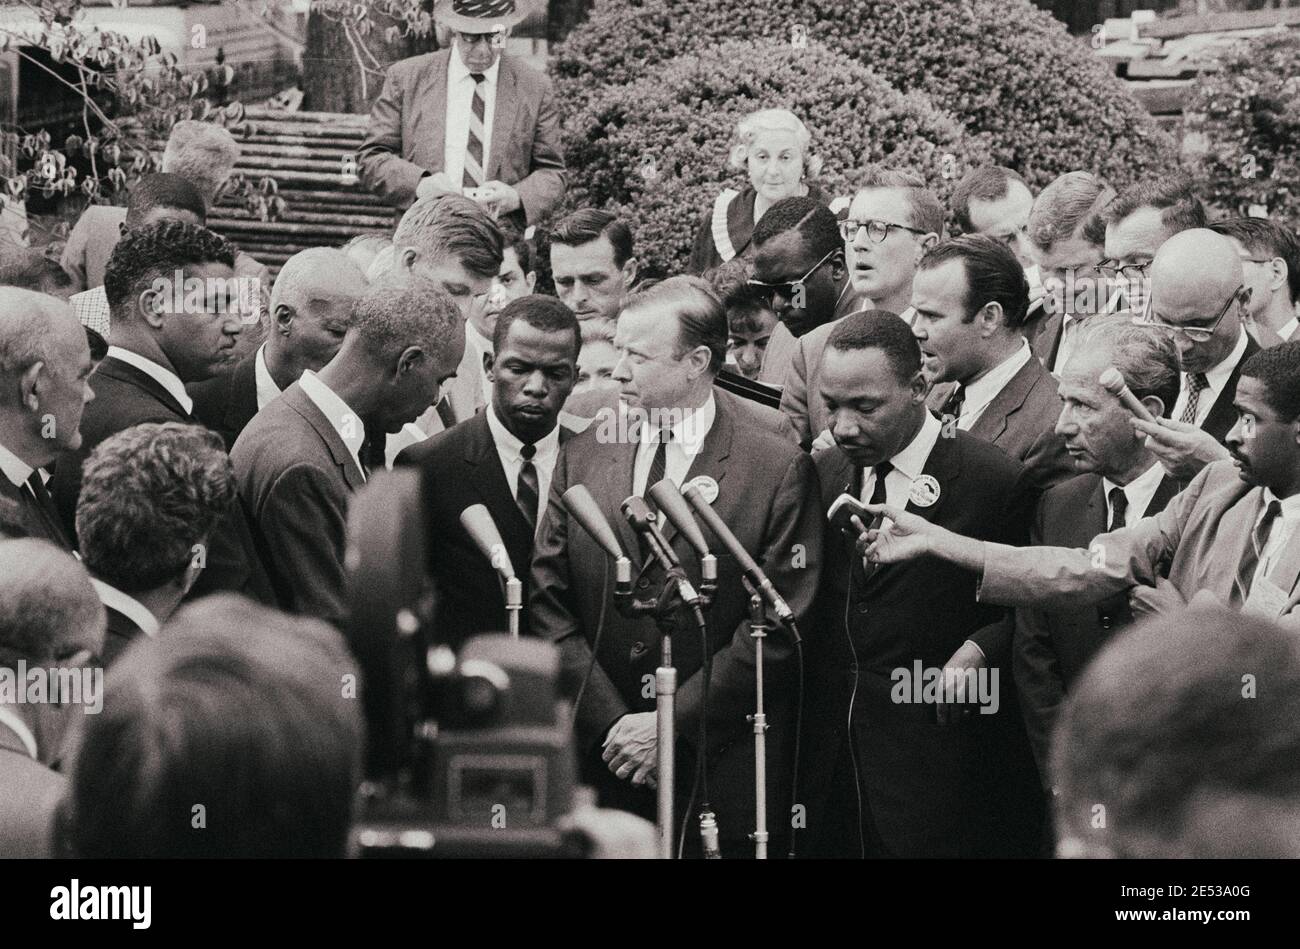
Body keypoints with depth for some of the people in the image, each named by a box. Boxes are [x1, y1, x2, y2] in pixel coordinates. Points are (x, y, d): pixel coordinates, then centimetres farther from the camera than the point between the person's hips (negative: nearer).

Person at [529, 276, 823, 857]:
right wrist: (612, 723, -6)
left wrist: (673, 724, -12)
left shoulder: (779, 469, -5)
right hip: (598, 763, 3)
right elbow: (549, 606, 4)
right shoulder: (582, 458, 7)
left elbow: (780, 626, -9)